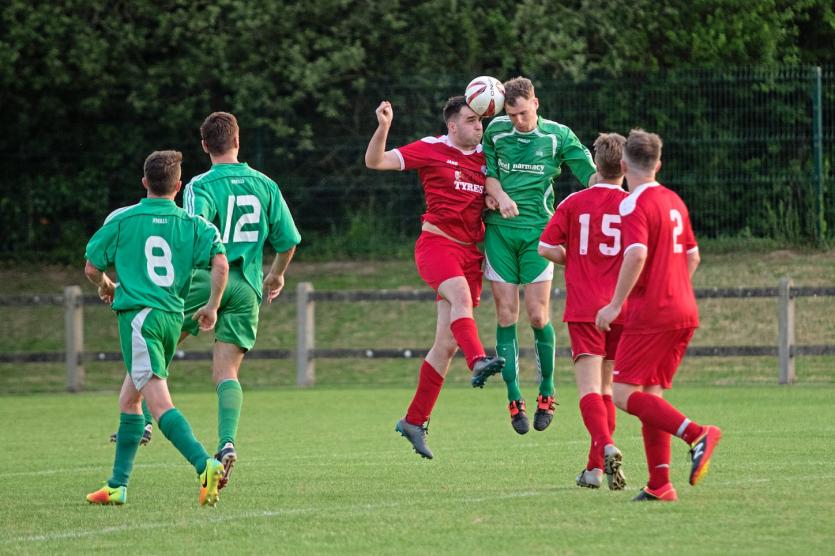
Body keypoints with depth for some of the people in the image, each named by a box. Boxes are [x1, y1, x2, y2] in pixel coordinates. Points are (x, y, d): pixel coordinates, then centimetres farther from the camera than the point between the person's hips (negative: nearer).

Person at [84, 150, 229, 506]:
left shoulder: (121, 220, 1)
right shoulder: (192, 224, 6)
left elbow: (92, 267, 7)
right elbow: (220, 263, -7)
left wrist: (105, 286, 30)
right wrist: (212, 307, 7)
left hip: (138, 315, -5)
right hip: (173, 317, 5)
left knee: (159, 402, -15)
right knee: (129, 399, 19)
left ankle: (206, 464, -35)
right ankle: (117, 485, 22)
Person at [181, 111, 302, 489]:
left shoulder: (201, 186, -5)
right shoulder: (264, 185, 9)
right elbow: (289, 239, 12)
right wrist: (277, 275, 29)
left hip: (207, 279, -4)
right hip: (246, 287, 4)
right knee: (227, 374, 2)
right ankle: (227, 443, -17)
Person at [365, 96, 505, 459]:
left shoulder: (485, 157, 13)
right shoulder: (431, 150, 0)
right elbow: (375, 161, -3)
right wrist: (383, 127, -21)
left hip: (470, 252, 5)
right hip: (436, 242, -5)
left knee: (447, 344, 4)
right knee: (460, 294, -37)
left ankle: (414, 421, 12)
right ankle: (478, 361, -60)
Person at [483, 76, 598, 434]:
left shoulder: (558, 136, 1)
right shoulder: (496, 130, 7)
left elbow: (591, 174, -2)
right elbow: (487, 172, 10)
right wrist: (501, 196, -10)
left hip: (538, 231, -2)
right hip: (499, 230, 2)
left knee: (538, 315, -5)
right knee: (506, 316, -1)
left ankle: (546, 394, 11)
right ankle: (514, 399, 4)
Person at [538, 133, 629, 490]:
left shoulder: (575, 203, 1)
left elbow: (545, 248, -1)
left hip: (583, 309, -2)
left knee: (589, 387, -9)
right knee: (606, 387, 14)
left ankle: (606, 447, -34)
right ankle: (595, 468, 14)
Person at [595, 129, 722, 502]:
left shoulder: (634, 205, -11)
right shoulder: (674, 201, 14)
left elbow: (637, 254, -25)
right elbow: (692, 256, 22)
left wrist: (616, 304, -19)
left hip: (651, 313, -8)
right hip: (684, 311, 8)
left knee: (625, 394, -8)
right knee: (650, 394, 11)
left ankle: (696, 435, -24)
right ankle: (660, 484, 4)